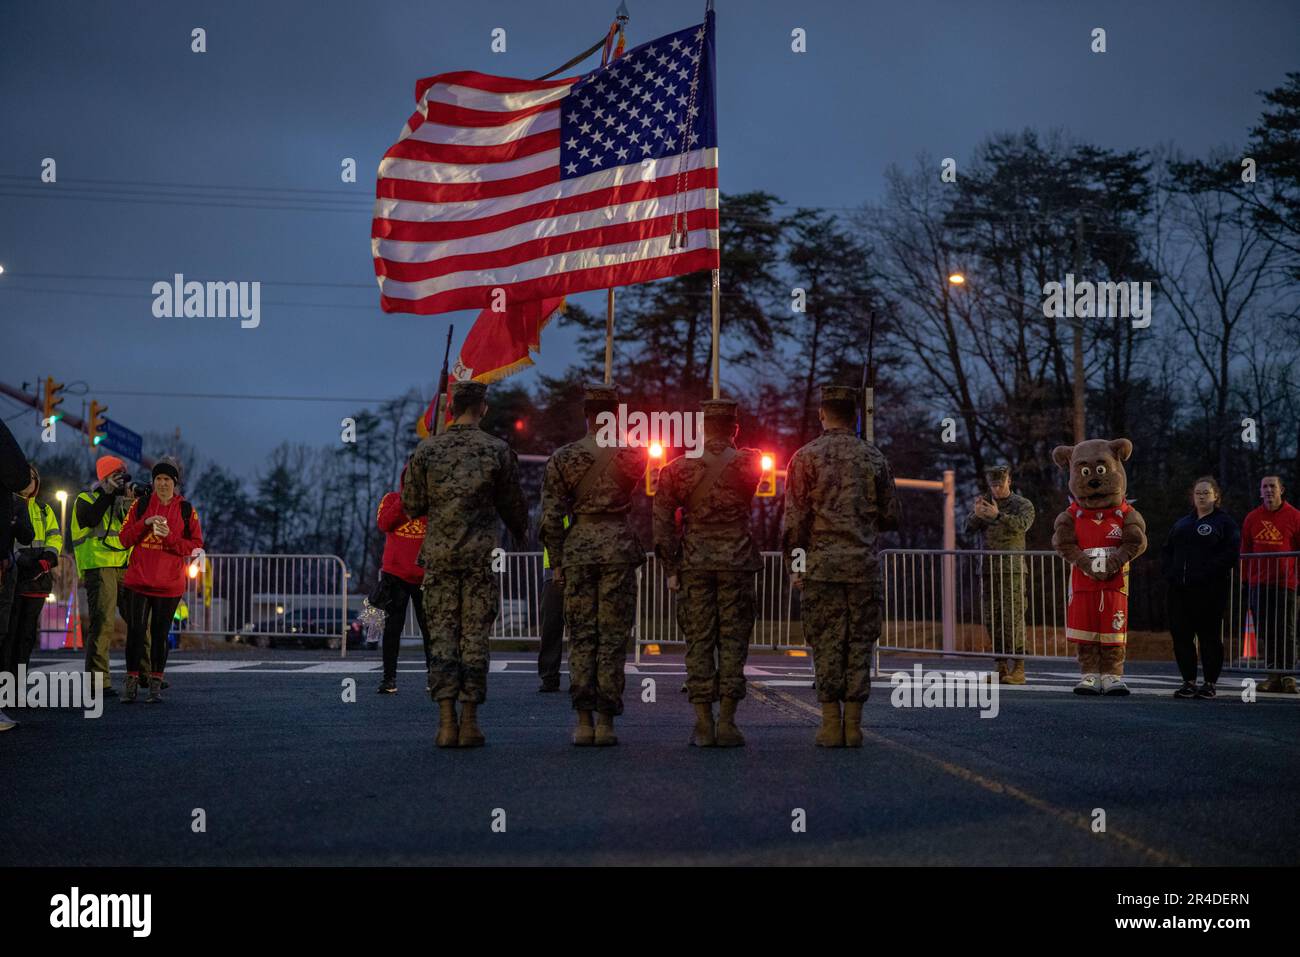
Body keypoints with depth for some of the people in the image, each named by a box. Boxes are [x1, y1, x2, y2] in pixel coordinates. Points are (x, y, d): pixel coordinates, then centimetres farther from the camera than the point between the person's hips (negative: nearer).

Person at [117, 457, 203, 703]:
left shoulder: (186, 510, 3)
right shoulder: (140, 504, 6)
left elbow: (196, 545, 0)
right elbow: (124, 538, 4)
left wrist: (170, 536, -14)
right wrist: (145, 523, -12)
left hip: (169, 583, 0)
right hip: (138, 579, 0)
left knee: (160, 634, 4)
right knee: (135, 630, -4)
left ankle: (156, 685, 11)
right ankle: (131, 683, 5)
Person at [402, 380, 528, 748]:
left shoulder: (426, 450, 1)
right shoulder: (497, 451, -1)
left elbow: (412, 507, 4)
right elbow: (514, 506, 5)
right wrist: (521, 536, 24)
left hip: (439, 555, 1)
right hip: (482, 555, -1)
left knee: (442, 635, 4)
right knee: (475, 636, 3)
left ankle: (447, 721, -3)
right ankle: (469, 721, 2)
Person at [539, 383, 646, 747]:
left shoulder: (562, 457, 1)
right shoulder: (632, 456, 0)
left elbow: (550, 516, 1)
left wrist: (557, 562, 7)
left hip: (578, 547, 1)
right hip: (619, 546, -1)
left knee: (580, 635, 6)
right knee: (613, 636, 2)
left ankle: (583, 722, 3)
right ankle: (605, 722, 1)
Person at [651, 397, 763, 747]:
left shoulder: (677, 469, 2)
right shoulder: (748, 462, 0)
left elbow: (663, 523, 0)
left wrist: (671, 569, 4)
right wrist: (728, 446, 24)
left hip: (694, 562, 1)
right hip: (737, 560, -1)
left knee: (699, 642, 4)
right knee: (733, 641, 2)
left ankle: (703, 724, 1)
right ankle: (727, 723, -1)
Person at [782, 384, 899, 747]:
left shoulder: (805, 457, -1)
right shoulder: (874, 457, 6)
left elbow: (794, 519, -4)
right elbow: (890, 517, 9)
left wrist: (795, 565, 4)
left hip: (821, 565, -1)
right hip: (865, 566, 2)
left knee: (826, 643, 2)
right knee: (860, 643, 5)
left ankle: (831, 725, 0)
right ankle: (853, 725, 4)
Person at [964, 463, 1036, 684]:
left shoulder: (1023, 504, 2)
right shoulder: (983, 502, 14)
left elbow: (1022, 524, -19)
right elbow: (969, 527, -1)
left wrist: (998, 515, -33)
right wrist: (976, 515, -23)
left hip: (1012, 569, -5)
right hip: (988, 569, 5)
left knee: (1013, 618, -11)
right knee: (992, 619, 5)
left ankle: (1018, 668, -11)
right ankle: (1001, 667, 10)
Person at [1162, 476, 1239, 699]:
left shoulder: (1224, 522, 2)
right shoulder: (1182, 523, 21)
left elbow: (1230, 553, -9)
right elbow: (1166, 551, 21)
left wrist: (1206, 573, -17)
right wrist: (1169, 572, 2)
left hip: (1210, 590, -5)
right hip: (1179, 589, 6)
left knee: (1209, 635, -1)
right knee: (1181, 634, 3)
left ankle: (1210, 683, 6)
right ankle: (1189, 682, 11)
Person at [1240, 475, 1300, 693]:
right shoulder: (1252, 519, 10)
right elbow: (1245, 552, 13)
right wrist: (1246, 582, 9)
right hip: (1258, 584, 3)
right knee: (1265, 633, 3)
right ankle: (1273, 675, 8)